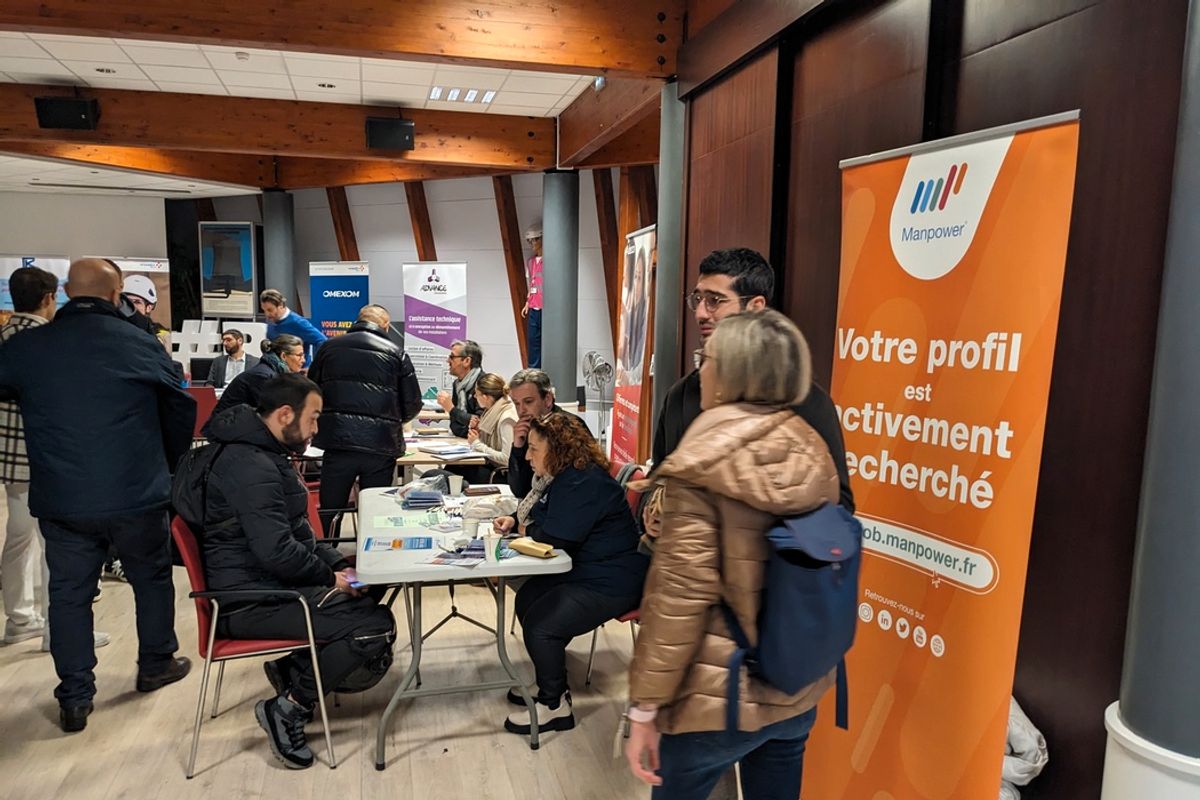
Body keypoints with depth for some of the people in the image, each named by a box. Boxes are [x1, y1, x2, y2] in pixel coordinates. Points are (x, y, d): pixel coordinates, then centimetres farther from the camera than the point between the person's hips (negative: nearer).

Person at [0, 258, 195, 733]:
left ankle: (74, 699, 18)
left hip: (59, 499, 2)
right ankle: (155, 665, 33)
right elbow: (181, 409, 2)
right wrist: (169, 465, 17)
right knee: (152, 578, 18)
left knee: (69, 592, 12)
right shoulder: (141, 344, -7)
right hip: (136, 495, -1)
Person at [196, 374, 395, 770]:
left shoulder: (263, 455, 13)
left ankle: (293, 665, 11)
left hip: (265, 583, 10)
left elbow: (297, 532, 17)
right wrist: (330, 578, -13)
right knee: (377, 625, -16)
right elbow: (277, 551, -28)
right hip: (249, 602, -10)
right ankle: (288, 709, -5)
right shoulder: (251, 466, -21)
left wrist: (338, 566, 4)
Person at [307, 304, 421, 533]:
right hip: (380, 446, -1)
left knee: (329, 514, 14)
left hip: (337, 441, 1)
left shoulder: (330, 347, 10)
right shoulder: (396, 353, 5)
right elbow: (412, 404, 4)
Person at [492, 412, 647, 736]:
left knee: (540, 623, -18)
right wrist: (515, 521, 1)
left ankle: (554, 705, 3)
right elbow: (540, 512, 21)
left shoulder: (584, 484, -25)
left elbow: (555, 537, -26)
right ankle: (549, 682, 27)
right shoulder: (566, 477, 9)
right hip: (584, 571, 12)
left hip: (610, 583, -11)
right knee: (526, 599, 14)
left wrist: (525, 530, -5)